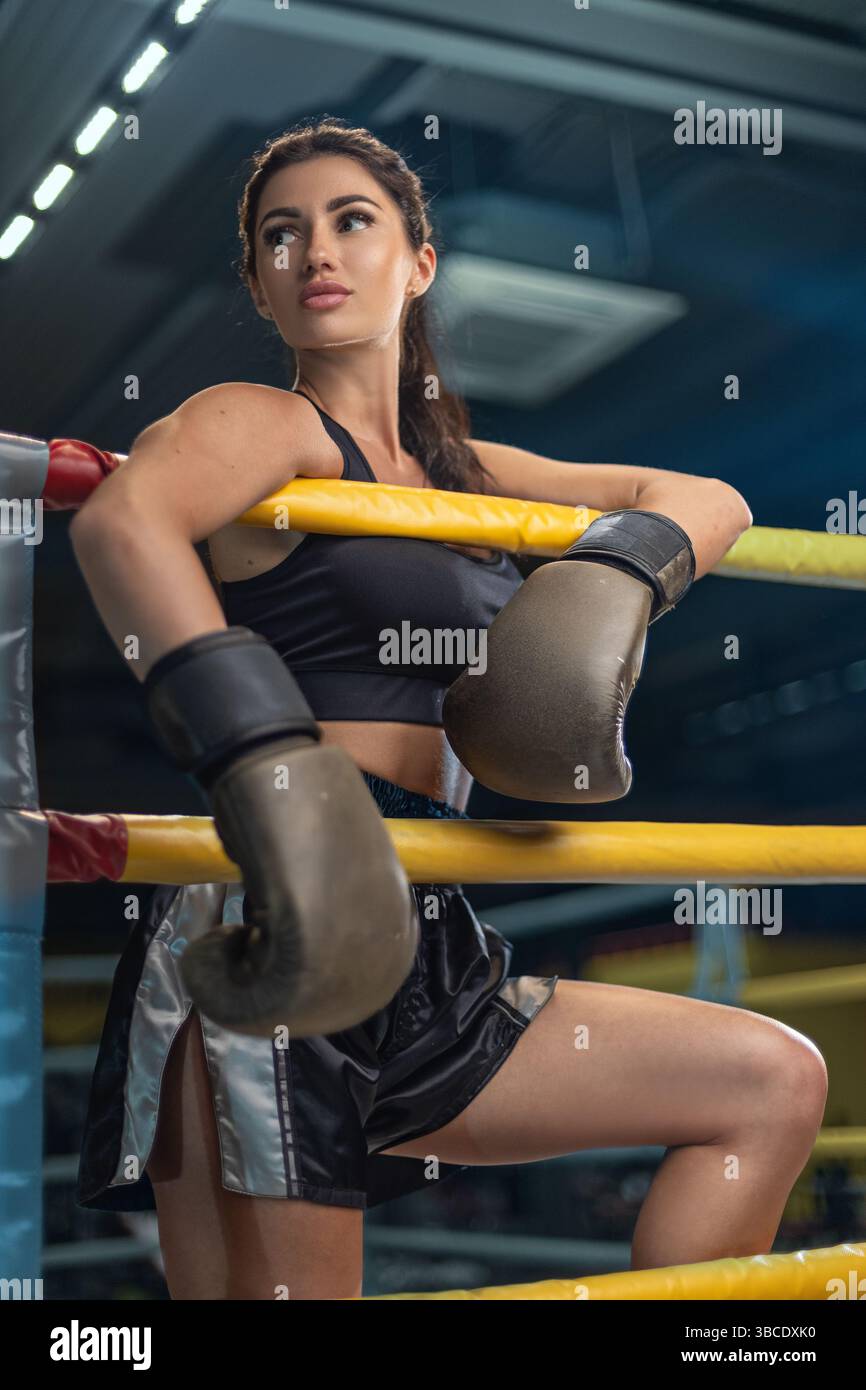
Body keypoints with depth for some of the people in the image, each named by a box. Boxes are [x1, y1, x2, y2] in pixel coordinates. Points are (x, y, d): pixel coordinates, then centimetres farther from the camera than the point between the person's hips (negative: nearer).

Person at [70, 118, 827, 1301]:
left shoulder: (457, 469, 21)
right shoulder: (268, 423, 1)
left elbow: (707, 501, 21)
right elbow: (121, 523, -22)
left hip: (420, 953, 7)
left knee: (776, 1084, 9)